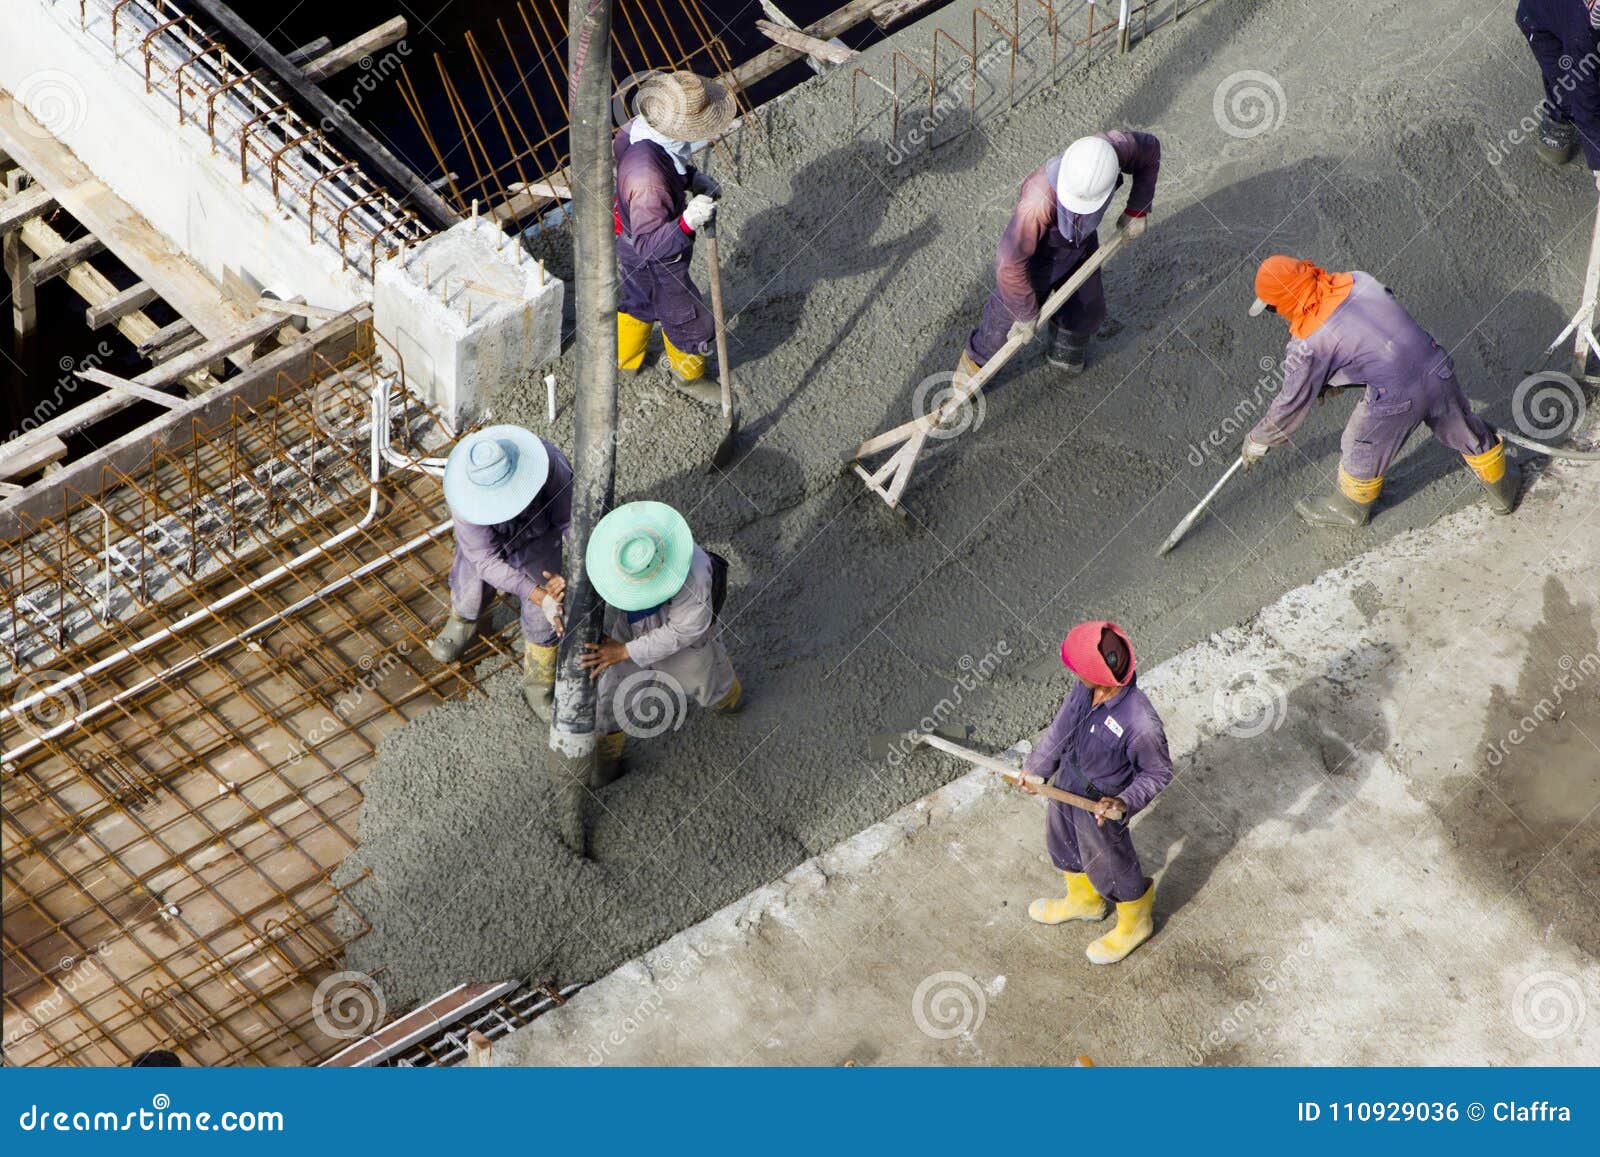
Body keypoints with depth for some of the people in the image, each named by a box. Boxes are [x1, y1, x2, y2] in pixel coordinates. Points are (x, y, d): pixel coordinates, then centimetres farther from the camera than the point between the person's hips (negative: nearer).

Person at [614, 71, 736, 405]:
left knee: (639, 301, 35)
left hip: (630, 241, 8)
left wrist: (692, 177, -5)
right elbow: (651, 245, -38)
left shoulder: (637, 128, -18)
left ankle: (625, 360, 61)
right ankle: (689, 376, 49)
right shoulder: (647, 178, -46)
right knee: (687, 318, 20)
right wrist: (687, 223, -51)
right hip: (656, 264, -8)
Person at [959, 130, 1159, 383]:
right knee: (1007, 316, 16)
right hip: (1039, 255, -4)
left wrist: (1137, 210, -8)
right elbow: (1009, 263, -39)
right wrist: (1027, 314, -25)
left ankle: (1064, 355, 54)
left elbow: (1149, 148, -12)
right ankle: (976, 359, 45)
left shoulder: (1114, 148, -37)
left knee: (1087, 311, 23)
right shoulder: (1039, 201, -49)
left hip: (1081, 247, 4)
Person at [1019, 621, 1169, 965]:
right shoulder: (1086, 687, -21)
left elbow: (1159, 772, -22)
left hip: (1100, 807, -7)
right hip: (1066, 786, 7)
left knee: (1109, 866, 21)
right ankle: (1084, 900, 63)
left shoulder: (1140, 724, -41)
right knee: (1063, 846, 32)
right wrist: (1035, 768, 9)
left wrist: (1124, 802, -32)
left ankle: (1135, 922, 52)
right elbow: (1061, 727, 0)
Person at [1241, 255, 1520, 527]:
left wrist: (1257, 442, 17)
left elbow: (1291, 404, 0)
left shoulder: (1307, 345, -12)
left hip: (1395, 396, -5)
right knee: (1469, 434, 30)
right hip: (1438, 371, 5)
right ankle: (1502, 491, 56)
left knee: (1361, 453, 25)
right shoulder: (1359, 280, 3)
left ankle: (1349, 508, 53)